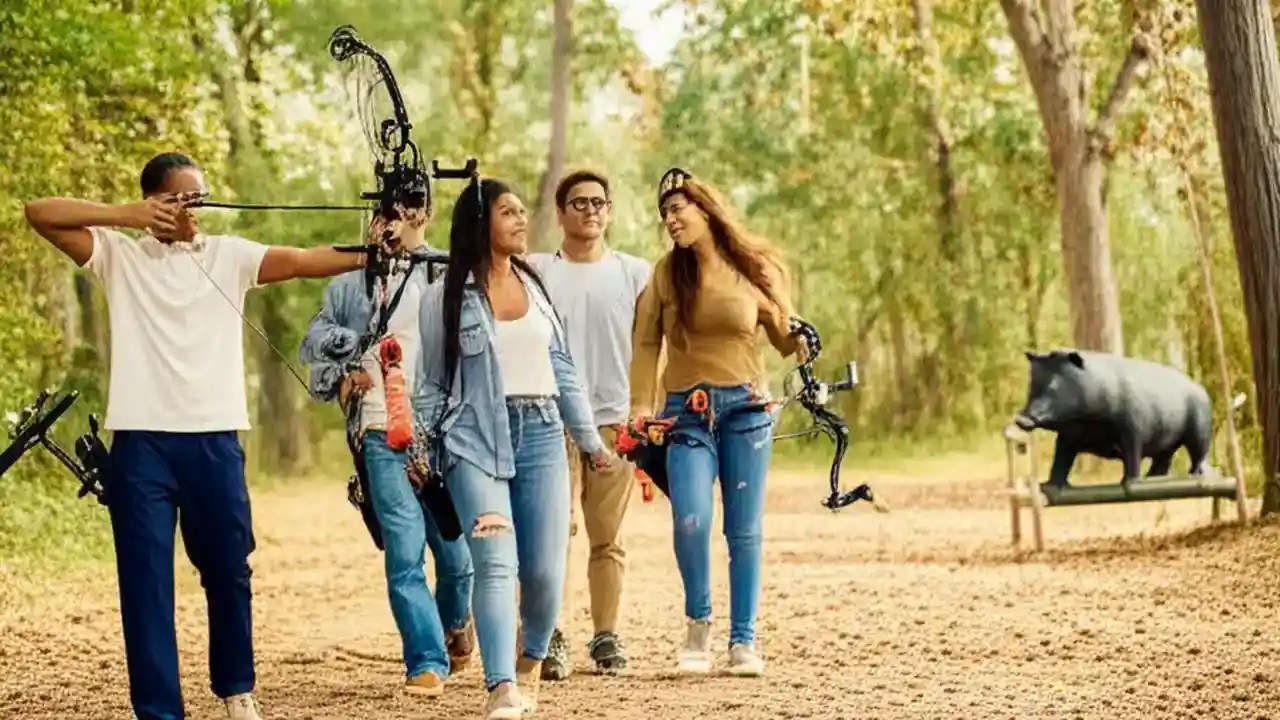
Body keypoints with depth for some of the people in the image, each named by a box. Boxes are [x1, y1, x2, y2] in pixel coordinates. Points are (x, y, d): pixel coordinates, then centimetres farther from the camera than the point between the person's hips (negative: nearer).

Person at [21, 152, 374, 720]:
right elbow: (39, 213, -3)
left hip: (214, 439, 2)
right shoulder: (119, 254, 6)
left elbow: (300, 261, -8)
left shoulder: (228, 255, 8)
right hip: (141, 441, -1)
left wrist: (365, 257, -24)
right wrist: (125, 215, -11)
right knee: (146, 578, -2)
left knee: (228, 569, 11)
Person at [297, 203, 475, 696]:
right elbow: (311, 344, 17)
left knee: (456, 553, 7)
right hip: (384, 436, 1)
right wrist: (338, 379, -1)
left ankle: (454, 622, 37)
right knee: (404, 554, -8)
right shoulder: (349, 284, 11)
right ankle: (427, 664, -4)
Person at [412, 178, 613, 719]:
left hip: (540, 433, 4)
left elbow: (562, 366, 18)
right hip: (476, 438, -3)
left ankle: (530, 666, 25)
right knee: (495, 564, -17)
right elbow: (431, 383, 7)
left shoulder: (534, 284, 13)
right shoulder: (445, 296, 2)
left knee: (544, 570, 0)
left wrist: (590, 439, 18)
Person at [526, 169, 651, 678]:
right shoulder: (535, 271, 8)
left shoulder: (634, 273, 11)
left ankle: (606, 636, 11)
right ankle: (553, 640, -10)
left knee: (607, 537, 5)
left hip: (614, 420, 1)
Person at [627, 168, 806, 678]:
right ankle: (697, 622, 7)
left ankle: (743, 640, 11)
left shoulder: (756, 268, 3)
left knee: (745, 530, 0)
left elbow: (785, 341, 11)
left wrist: (801, 340, -11)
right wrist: (640, 406, -6)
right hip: (686, 411, 0)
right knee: (691, 520, -17)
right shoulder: (666, 273, 5)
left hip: (746, 407, 0)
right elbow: (646, 343, 3)